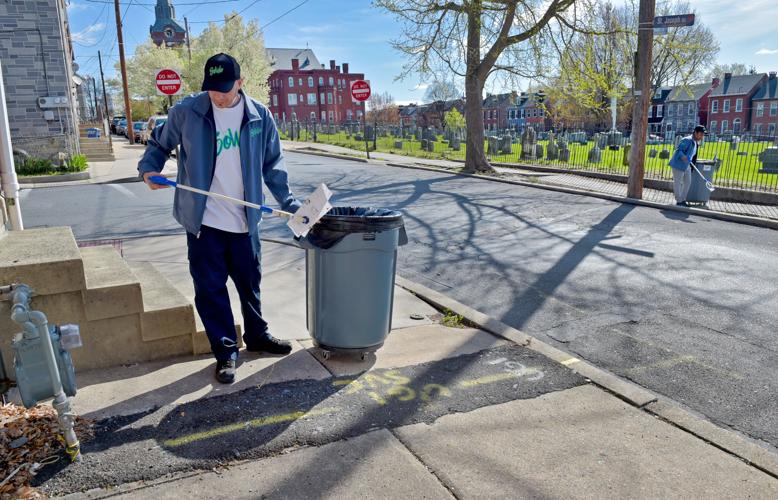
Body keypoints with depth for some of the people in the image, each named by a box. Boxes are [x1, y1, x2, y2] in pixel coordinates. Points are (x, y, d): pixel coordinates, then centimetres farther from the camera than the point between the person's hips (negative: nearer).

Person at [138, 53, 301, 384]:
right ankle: (226, 352, 19)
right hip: (203, 221, -1)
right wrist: (149, 169, -11)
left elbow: (272, 165, 7)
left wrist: (290, 204, 2)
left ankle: (257, 336, 38)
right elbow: (159, 143, 9)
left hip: (244, 221, 2)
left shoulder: (259, 116, -1)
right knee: (210, 289, 4)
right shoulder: (186, 112, -6)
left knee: (249, 283, 17)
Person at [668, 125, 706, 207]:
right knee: (677, 183, 0)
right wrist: (682, 156, -40)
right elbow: (678, 150, -24)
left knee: (687, 182, 13)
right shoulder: (687, 140, -20)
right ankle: (679, 201, 8)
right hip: (678, 164, -10)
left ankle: (683, 200, 24)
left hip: (687, 165, 10)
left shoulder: (696, 142, 9)